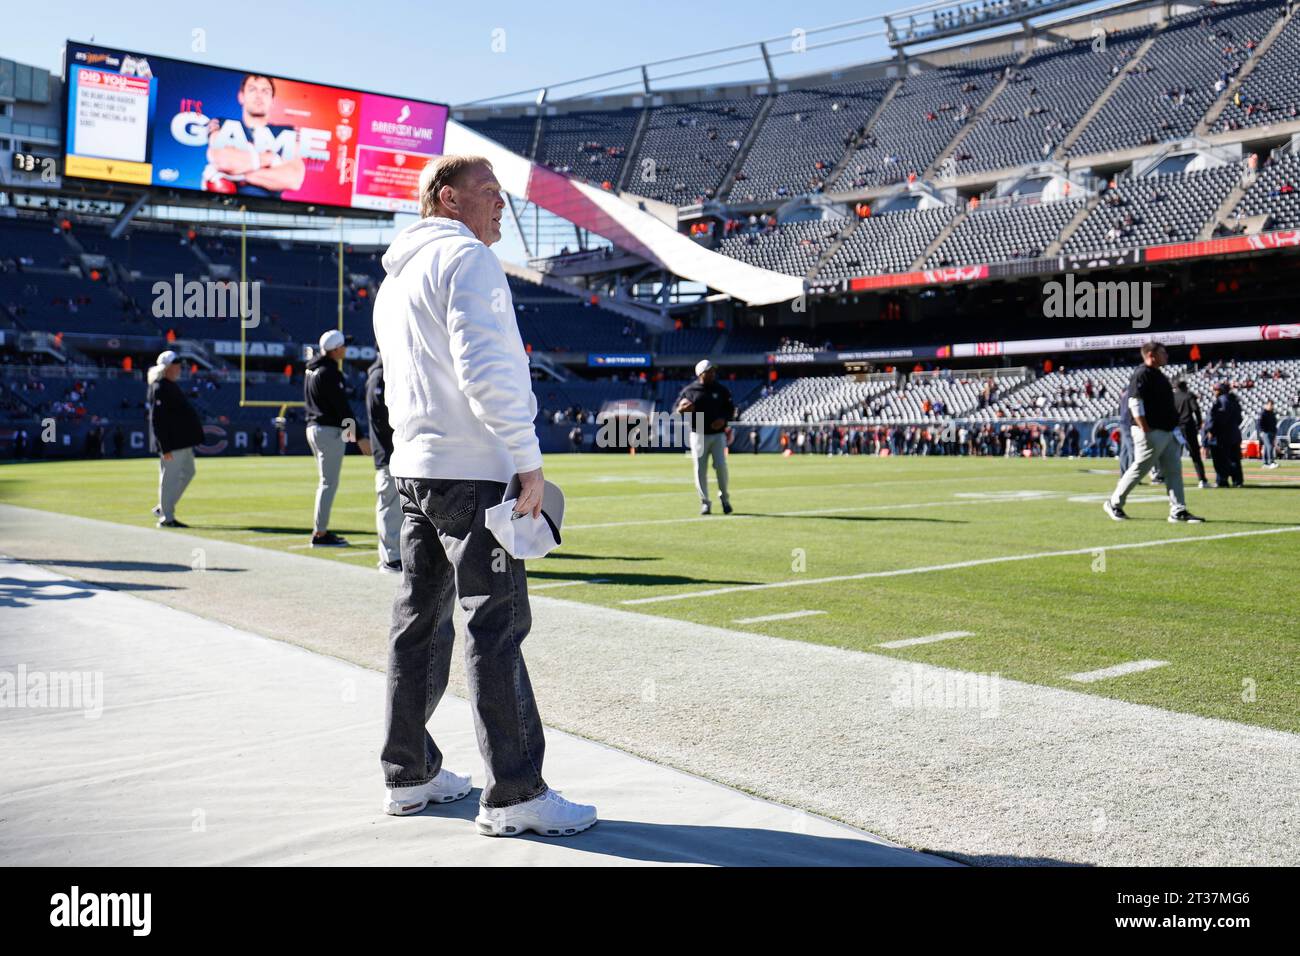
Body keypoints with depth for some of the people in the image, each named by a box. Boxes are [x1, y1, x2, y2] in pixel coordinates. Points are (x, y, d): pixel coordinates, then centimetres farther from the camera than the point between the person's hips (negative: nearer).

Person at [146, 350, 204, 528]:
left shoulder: (171, 386, 17)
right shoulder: (159, 389, -14)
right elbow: (157, 420, -19)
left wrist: (191, 438, 21)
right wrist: (165, 447, -23)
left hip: (183, 441, 10)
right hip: (172, 443, -10)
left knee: (187, 473, 18)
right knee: (170, 478, -3)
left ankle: (163, 508, 26)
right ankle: (166, 518, 5)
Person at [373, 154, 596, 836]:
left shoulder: (394, 280, 22)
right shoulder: (467, 257, -8)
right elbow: (485, 371, -20)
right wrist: (529, 460, -17)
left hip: (413, 470, 10)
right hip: (471, 471, -10)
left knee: (421, 622, 13)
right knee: (498, 626, -7)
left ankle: (408, 775, 22)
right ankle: (514, 796, -4)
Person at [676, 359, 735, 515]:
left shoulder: (721, 389, 6)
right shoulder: (689, 390, 2)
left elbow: (730, 408, 11)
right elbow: (678, 408, 6)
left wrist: (724, 419, -9)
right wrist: (681, 410, -19)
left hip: (718, 434, 0)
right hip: (698, 435, 0)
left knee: (720, 466, -9)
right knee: (700, 470, -1)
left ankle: (724, 497, 12)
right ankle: (705, 502, 10)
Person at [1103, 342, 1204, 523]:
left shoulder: (1158, 374, 19)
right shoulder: (1142, 373, -12)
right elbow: (1134, 402, -20)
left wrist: (1174, 426, 19)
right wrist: (1145, 430, -23)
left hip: (1167, 433, 9)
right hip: (1151, 433, -9)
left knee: (1174, 471, 4)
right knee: (1139, 469, -3)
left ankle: (1178, 511, 4)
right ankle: (1114, 503, 10)